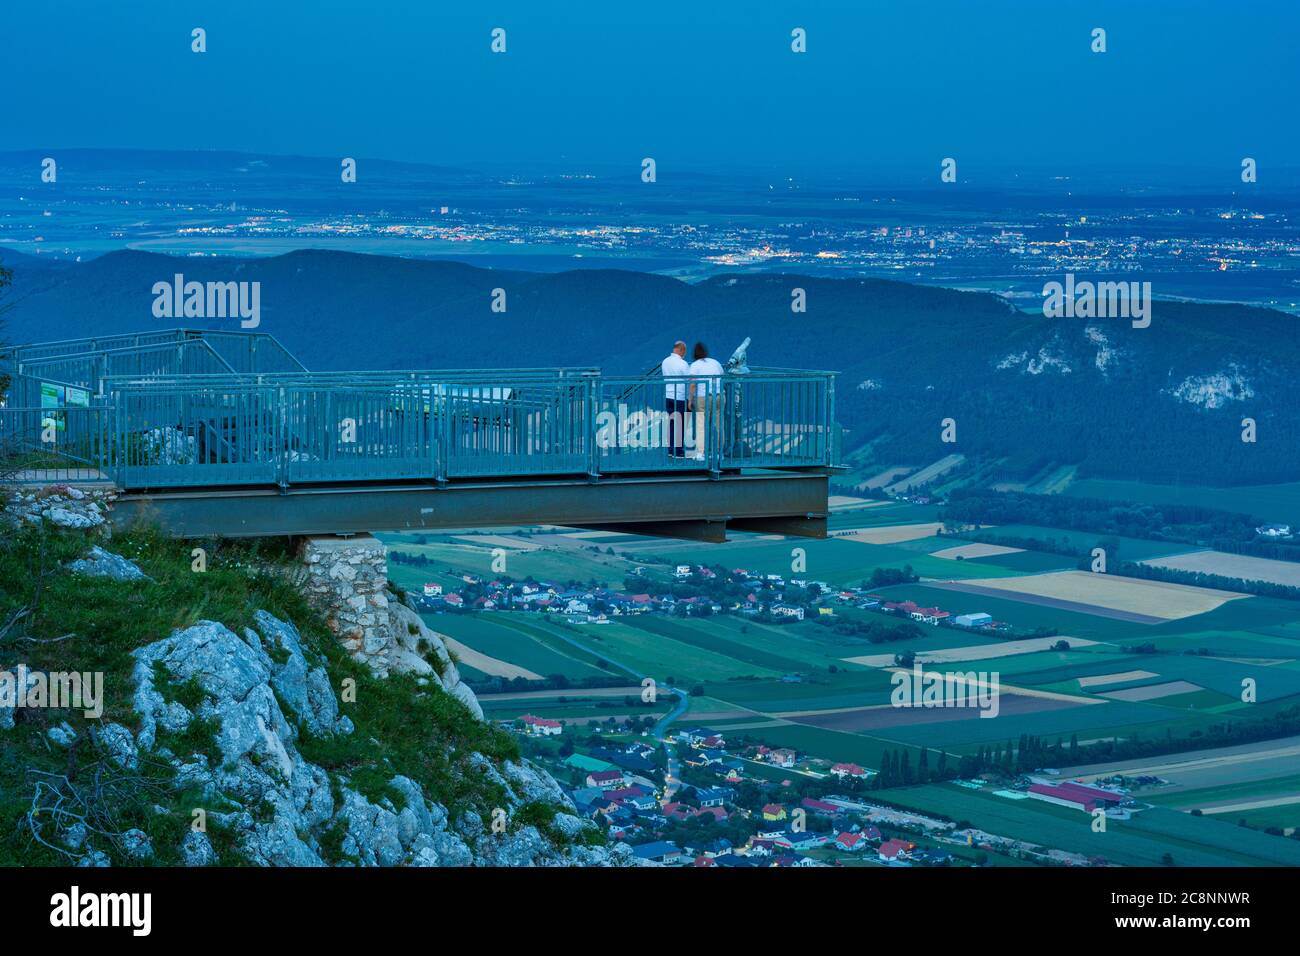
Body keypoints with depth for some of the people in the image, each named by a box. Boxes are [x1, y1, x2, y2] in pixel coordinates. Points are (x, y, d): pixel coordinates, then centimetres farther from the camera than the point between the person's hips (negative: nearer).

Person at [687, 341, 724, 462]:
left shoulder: (695, 365, 0)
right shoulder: (715, 363, 14)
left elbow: (693, 384, -7)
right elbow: (722, 378, 18)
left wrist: (690, 400, -2)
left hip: (703, 397, -4)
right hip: (718, 396, 4)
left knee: (701, 425, -3)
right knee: (717, 425, 8)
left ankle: (700, 453, -8)